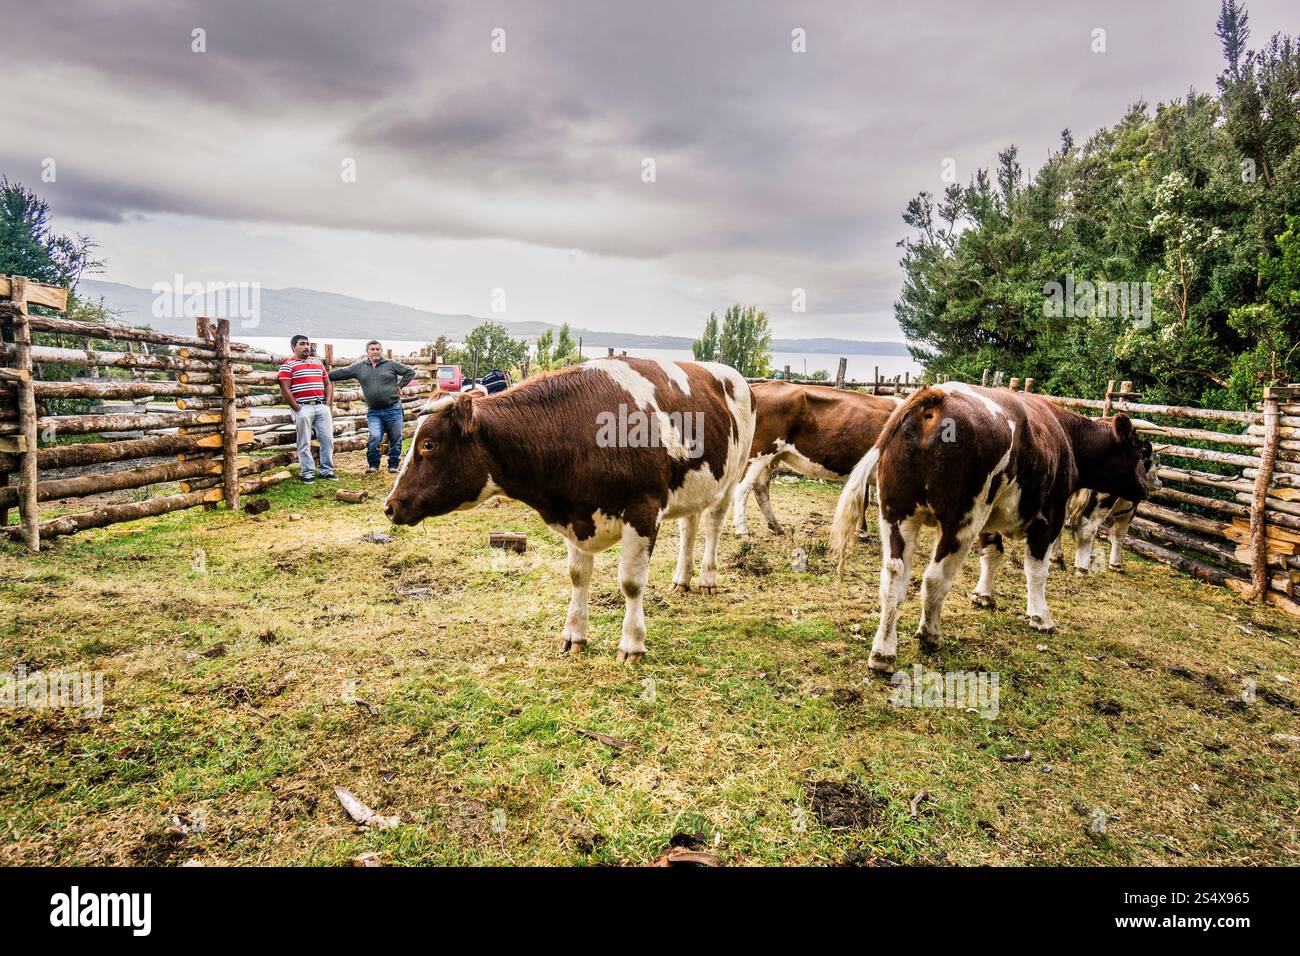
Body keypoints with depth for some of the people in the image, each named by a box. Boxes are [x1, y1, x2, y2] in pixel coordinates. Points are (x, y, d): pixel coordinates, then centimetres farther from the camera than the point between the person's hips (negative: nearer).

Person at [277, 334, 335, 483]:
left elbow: (328, 384, 20)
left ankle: (327, 471, 13)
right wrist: (297, 409, -10)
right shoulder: (288, 365, 0)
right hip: (303, 408, -5)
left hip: (322, 406, 5)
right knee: (304, 443, 0)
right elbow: (285, 390, -7)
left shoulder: (318, 362, 18)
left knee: (327, 439, 3)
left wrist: (328, 404, 8)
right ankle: (307, 473, 8)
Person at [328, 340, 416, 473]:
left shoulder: (391, 364, 2)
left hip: (393, 409, 0)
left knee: (395, 439, 5)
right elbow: (340, 373, 11)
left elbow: (410, 372, 6)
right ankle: (373, 464, 4)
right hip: (373, 412, 1)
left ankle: (393, 465, 20)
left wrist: (400, 386, 2)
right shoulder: (359, 367, 8)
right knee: (374, 437, -15)